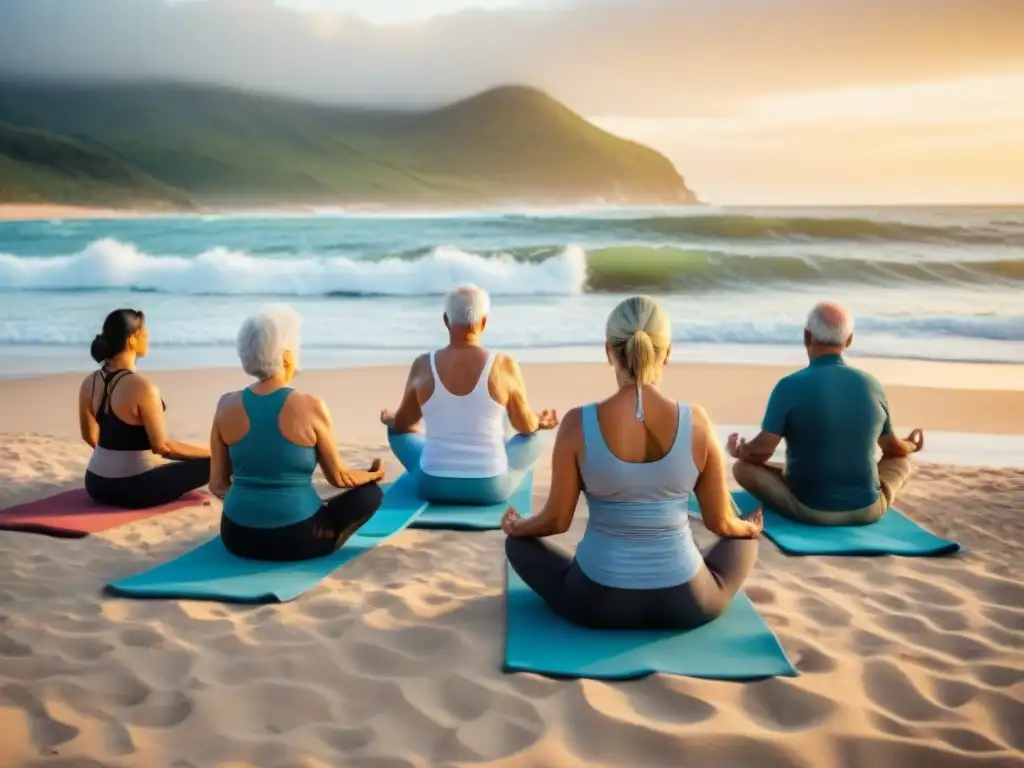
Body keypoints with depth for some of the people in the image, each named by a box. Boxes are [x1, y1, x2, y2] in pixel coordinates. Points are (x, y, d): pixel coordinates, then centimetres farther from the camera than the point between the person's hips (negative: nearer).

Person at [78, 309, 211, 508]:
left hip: (97, 484, 8)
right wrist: (212, 452, -9)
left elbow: (89, 436, 12)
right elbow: (161, 447, -19)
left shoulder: (89, 382, -1)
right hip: (134, 490, -8)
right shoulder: (142, 387, -23)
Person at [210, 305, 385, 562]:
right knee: (370, 493, 16)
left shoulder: (227, 406, -4)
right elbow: (339, 477, -2)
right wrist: (373, 474, 19)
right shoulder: (311, 407, -15)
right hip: (296, 539, -5)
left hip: (238, 537, 6)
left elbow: (218, 485, 2)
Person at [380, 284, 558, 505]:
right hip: (491, 488, -1)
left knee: (397, 431, 29)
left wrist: (389, 420, 33)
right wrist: (540, 422, 27)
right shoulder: (504, 366, -11)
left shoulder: (423, 366, -8)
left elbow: (401, 424, 8)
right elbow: (527, 426, 3)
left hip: (434, 485, 1)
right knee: (537, 436, 26)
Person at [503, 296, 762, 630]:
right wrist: (748, 527, 23)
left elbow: (557, 520, -5)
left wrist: (516, 526, 18)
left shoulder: (578, 424, -16)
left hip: (597, 602, -1)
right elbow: (721, 522, -1)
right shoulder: (696, 422, -12)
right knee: (743, 538, 32)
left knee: (518, 542, 26)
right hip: (686, 604, 2)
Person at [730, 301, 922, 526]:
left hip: (810, 510, -4)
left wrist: (739, 451, 12)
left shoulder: (791, 386, -14)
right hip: (867, 510, 4)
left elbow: (762, 451, -12)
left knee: (743, 466, 14)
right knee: (901, 460, 30)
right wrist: (911, 445, 38)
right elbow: (893, 448, 14)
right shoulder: (872, 385, -1)